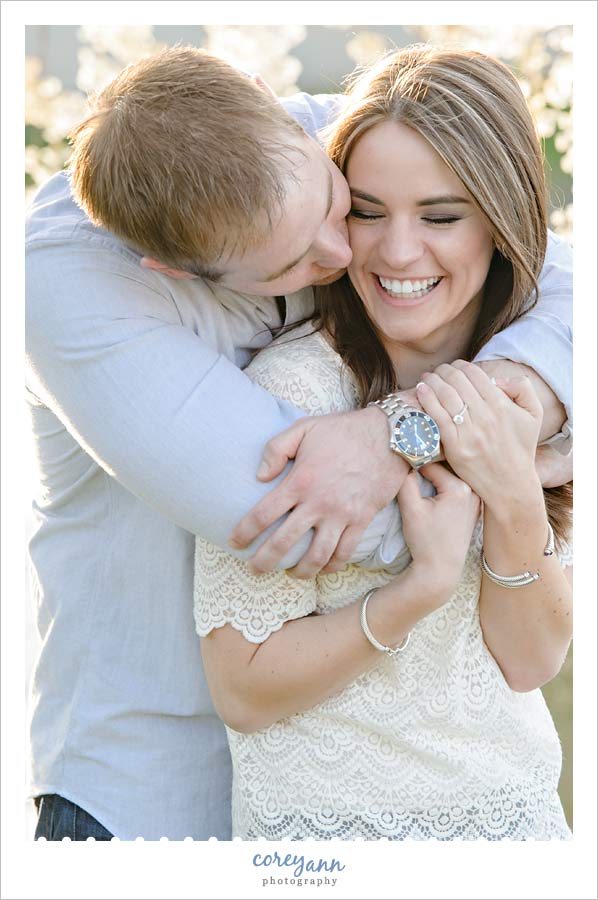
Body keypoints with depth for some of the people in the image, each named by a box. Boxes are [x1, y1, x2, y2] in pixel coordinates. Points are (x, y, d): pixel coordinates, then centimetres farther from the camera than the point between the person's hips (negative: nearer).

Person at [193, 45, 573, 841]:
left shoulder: (527, 386, -4)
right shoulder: (293, 387, -22)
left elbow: (531, 661, -7)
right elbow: (243, 693, -19)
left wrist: (515, 499, -22)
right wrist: (426, 584, -29)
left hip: (516, 806, 5)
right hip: (330, 816, -5)